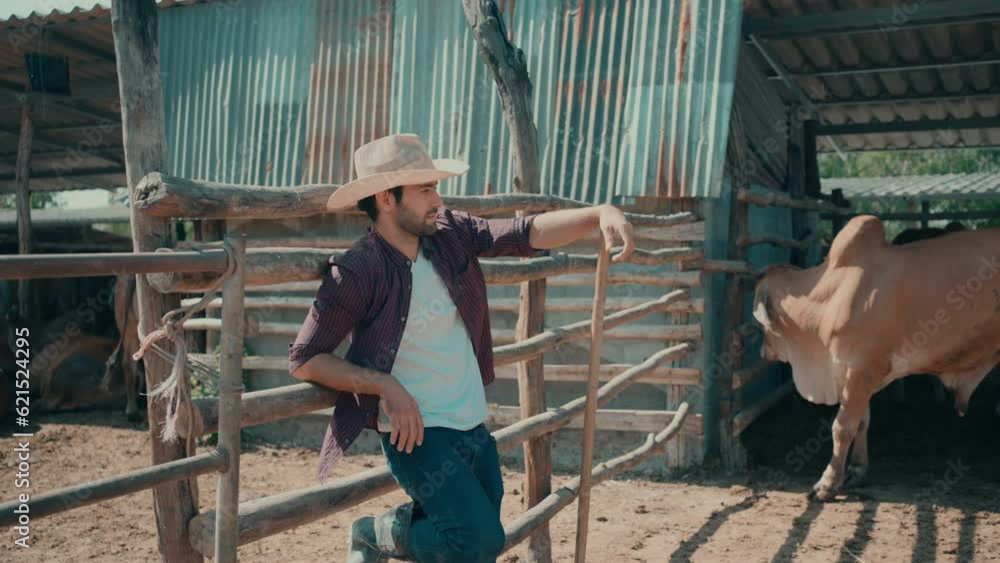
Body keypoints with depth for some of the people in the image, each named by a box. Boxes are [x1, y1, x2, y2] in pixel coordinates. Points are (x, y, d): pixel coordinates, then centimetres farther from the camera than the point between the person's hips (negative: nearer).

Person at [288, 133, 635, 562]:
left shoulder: (450, 234, 1)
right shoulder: (356, 273, -15)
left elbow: (528, 234, -5)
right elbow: (303, 359, -13)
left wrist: (600, 213, -20)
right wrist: (384, 384, -22)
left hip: (475, 429, 7)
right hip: (416, 432, -6)